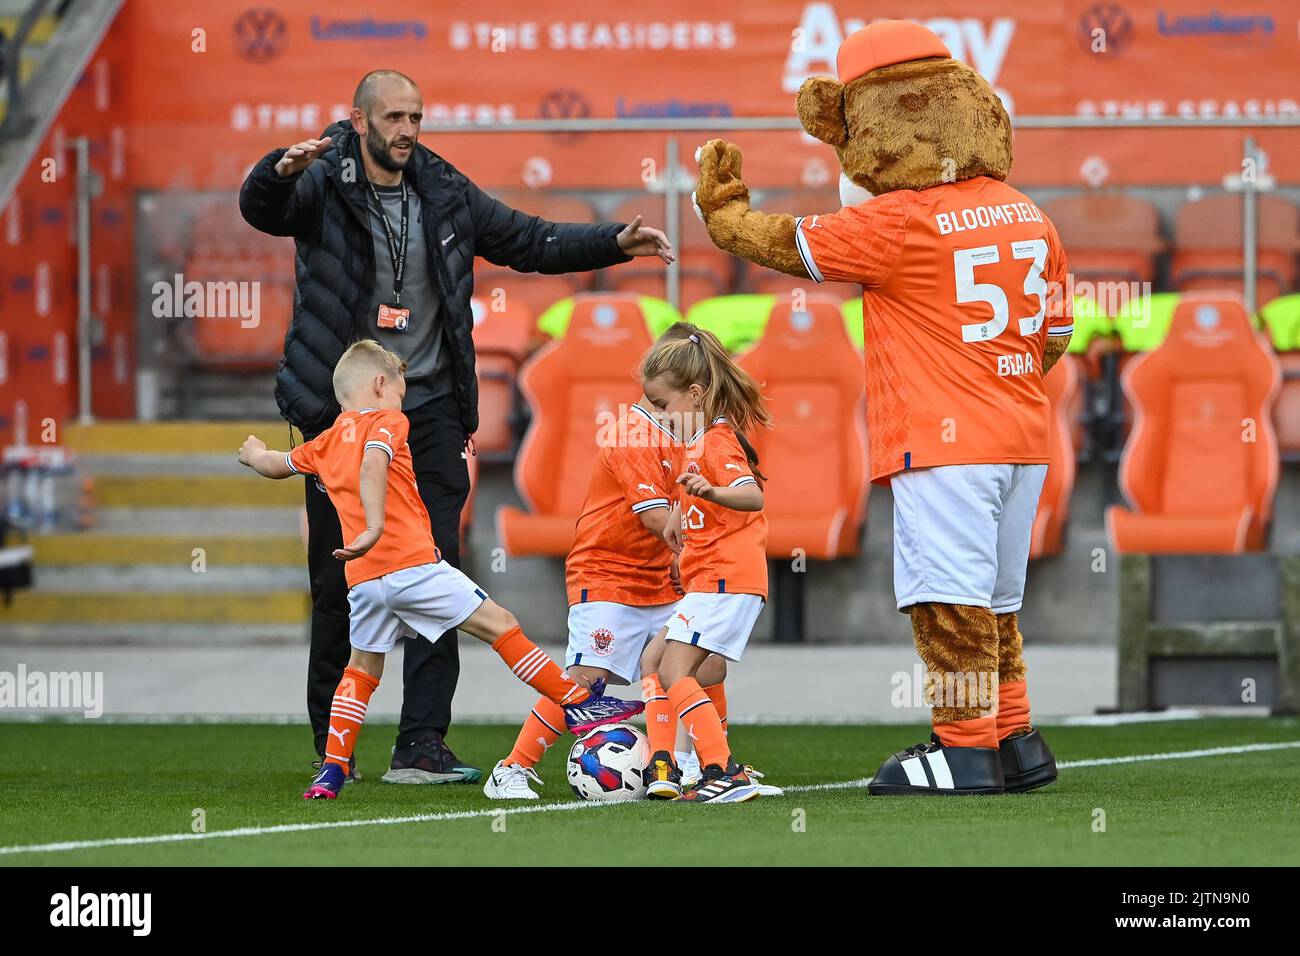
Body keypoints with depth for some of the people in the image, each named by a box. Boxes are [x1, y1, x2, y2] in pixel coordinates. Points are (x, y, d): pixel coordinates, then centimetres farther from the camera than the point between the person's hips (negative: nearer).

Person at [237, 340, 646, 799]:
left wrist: (255, 453, 60)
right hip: (414, 564, -6)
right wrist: (375, 527, -32)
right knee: (499, 624, 0)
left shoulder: (325, 443, 19)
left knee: (362, 669, 18)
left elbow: (275, 464, 36)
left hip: (363, 579, 6)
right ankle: (578, 702, 0)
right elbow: (372, 466, -20)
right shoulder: (386, 423, 2)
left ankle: (332, 771, 11)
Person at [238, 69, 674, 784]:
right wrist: (281, 171, -47)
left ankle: (421, 746, -10)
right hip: (342, 413, -3)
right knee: (337, 584, 3)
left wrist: (616, 243, 4)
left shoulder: (445, 195, 8)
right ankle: (331, 747, 15)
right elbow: (261, 210, -24)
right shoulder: (322, 187, -4)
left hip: (430, 412, 3)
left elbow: (529, 242, 16)